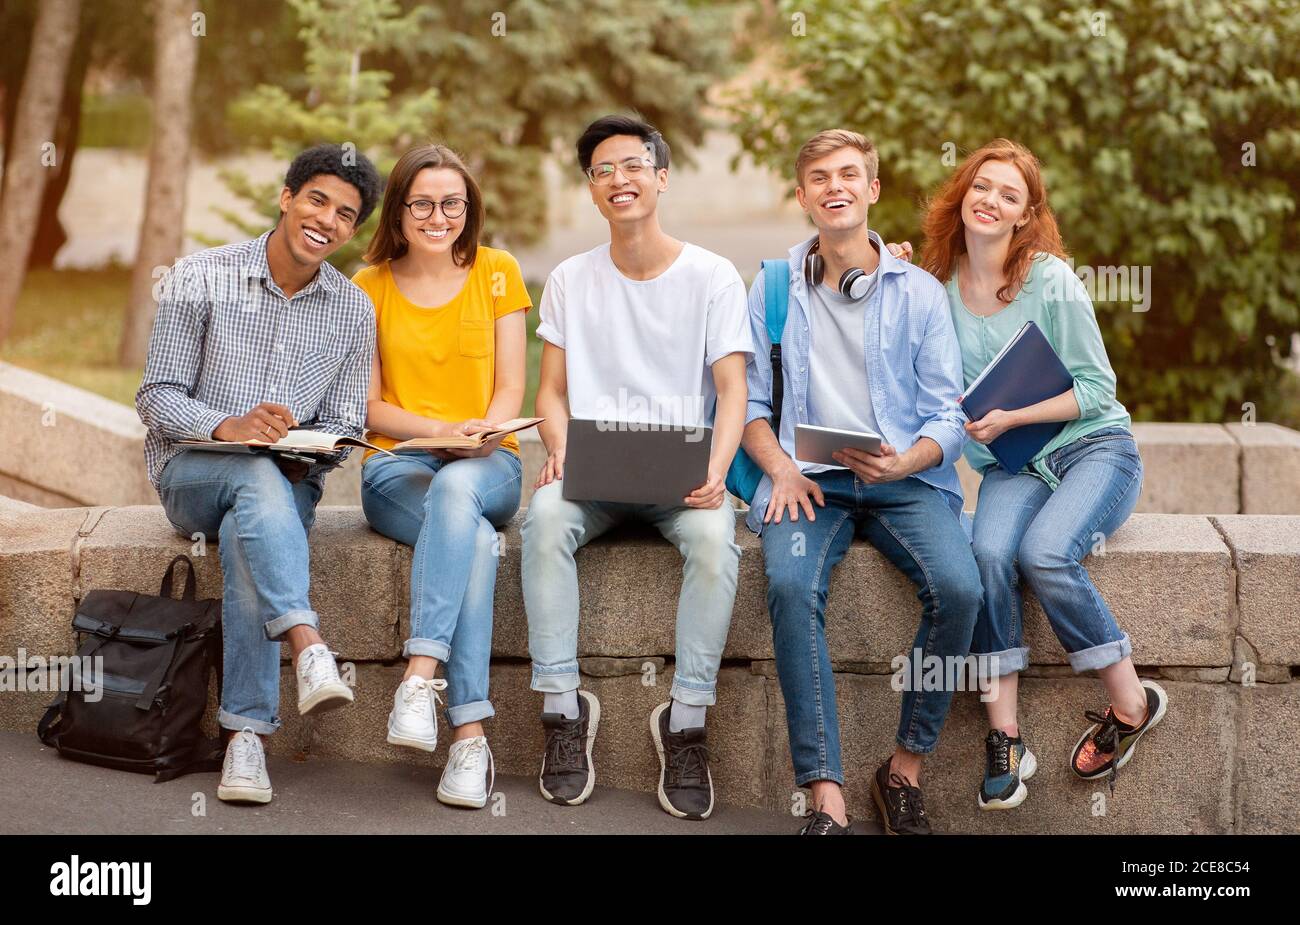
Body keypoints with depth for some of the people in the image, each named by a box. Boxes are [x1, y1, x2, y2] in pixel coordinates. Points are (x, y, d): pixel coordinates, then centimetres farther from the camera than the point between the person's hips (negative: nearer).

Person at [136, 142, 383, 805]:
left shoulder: (353, 312, 6)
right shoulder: (201, 278, -2)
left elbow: (343, 428, 9)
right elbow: (158, 396, -4)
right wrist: (228, 426, -23)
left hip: (287, 479, 1)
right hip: (192, 472, -1)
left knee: (248, 542, -34)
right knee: (258, 478, -37)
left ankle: (245, 735, -36)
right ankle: (309, 649, -52)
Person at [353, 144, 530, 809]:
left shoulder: (497, 273, 9)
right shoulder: (370, 287, 8)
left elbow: (509, 391, 6)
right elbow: (369, 406, 4)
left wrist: (484, 430, -17)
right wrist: (440, 429, -14)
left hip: (487, 464, 0)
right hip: (397, 465, 0)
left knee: (456, 488, -39)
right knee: (474, 540, -35)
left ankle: (420, 678, -46)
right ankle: (469, 732, -41)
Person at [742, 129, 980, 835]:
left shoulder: (919, 292, 10)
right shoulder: (774, 288, 13)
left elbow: (948, 416, 6)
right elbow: (749, 399, 11)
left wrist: (904, 462, -15)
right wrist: (780, 468, -8)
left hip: (905, 478, 0)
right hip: (809, 477, 0)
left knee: (958, 588, -29)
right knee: (791, 585, -33)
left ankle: (906, 769, -10)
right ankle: (826, 796, -32)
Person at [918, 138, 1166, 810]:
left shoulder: (1051, 281, -9)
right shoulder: (940, 283, 3)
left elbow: (1096, 389, -6)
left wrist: (1010, 418, -18)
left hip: (1093, 448, -3)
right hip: (1011, 467, 3)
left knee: (1042, 552, -31)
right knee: (989, 553, -29)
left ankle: (1132, 704, -11)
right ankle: (1004, 739, -24)